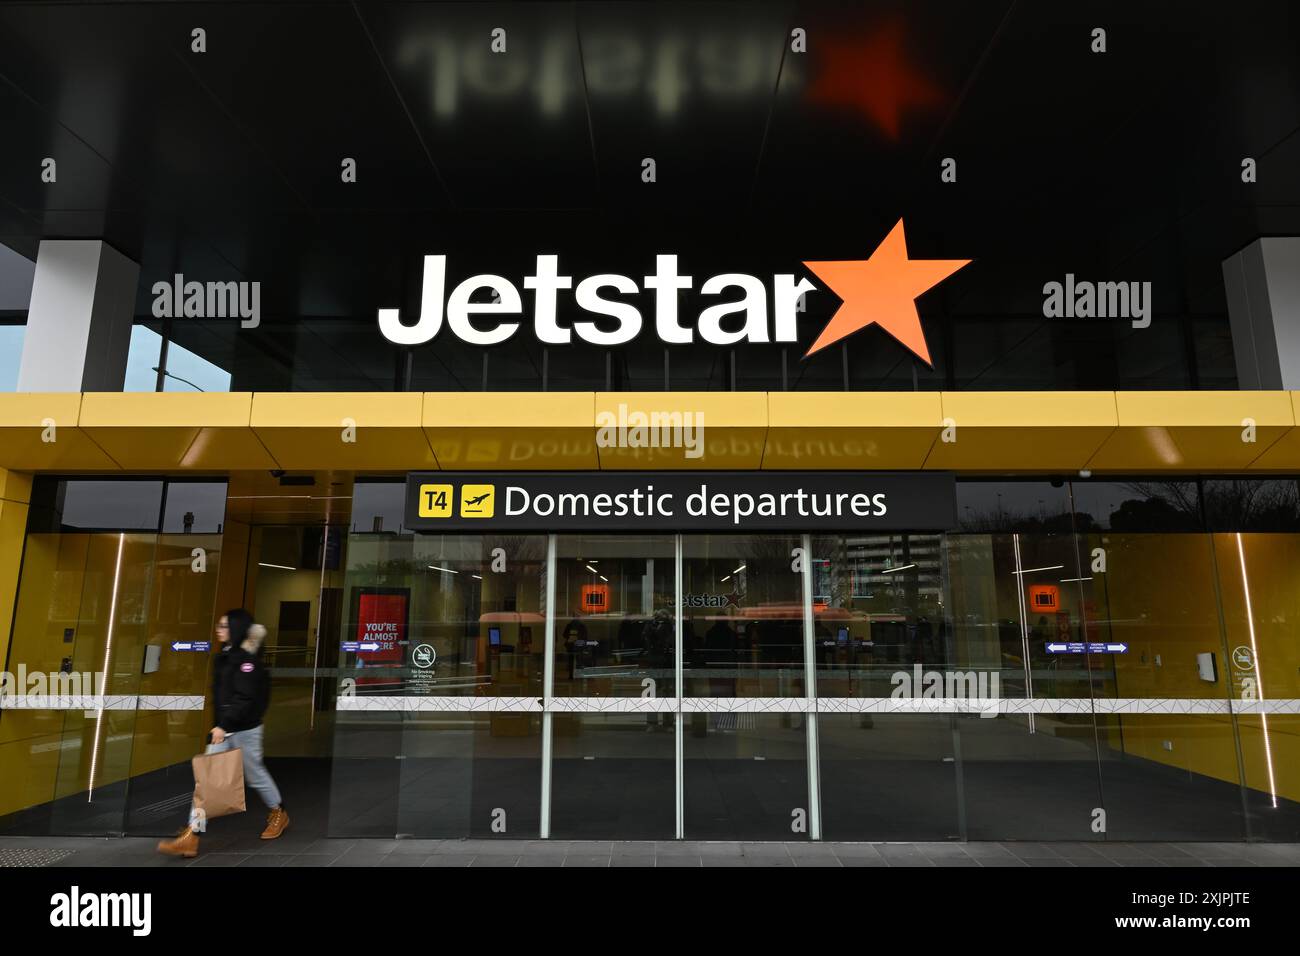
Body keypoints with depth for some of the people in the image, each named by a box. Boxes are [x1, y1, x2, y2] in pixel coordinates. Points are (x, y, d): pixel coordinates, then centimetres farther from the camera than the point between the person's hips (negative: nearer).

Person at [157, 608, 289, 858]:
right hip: (222, 728, 8)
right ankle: (191, 837, 4)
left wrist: (225, 725, -26)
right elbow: (220, 695, 15)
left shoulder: (247, 659, -18)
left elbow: (246, 699, -23)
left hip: (245, 730, -8)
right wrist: (218, 725, 16)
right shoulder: (223, 657, 9)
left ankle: (278, 814, 31)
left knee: (254, 774, 9)